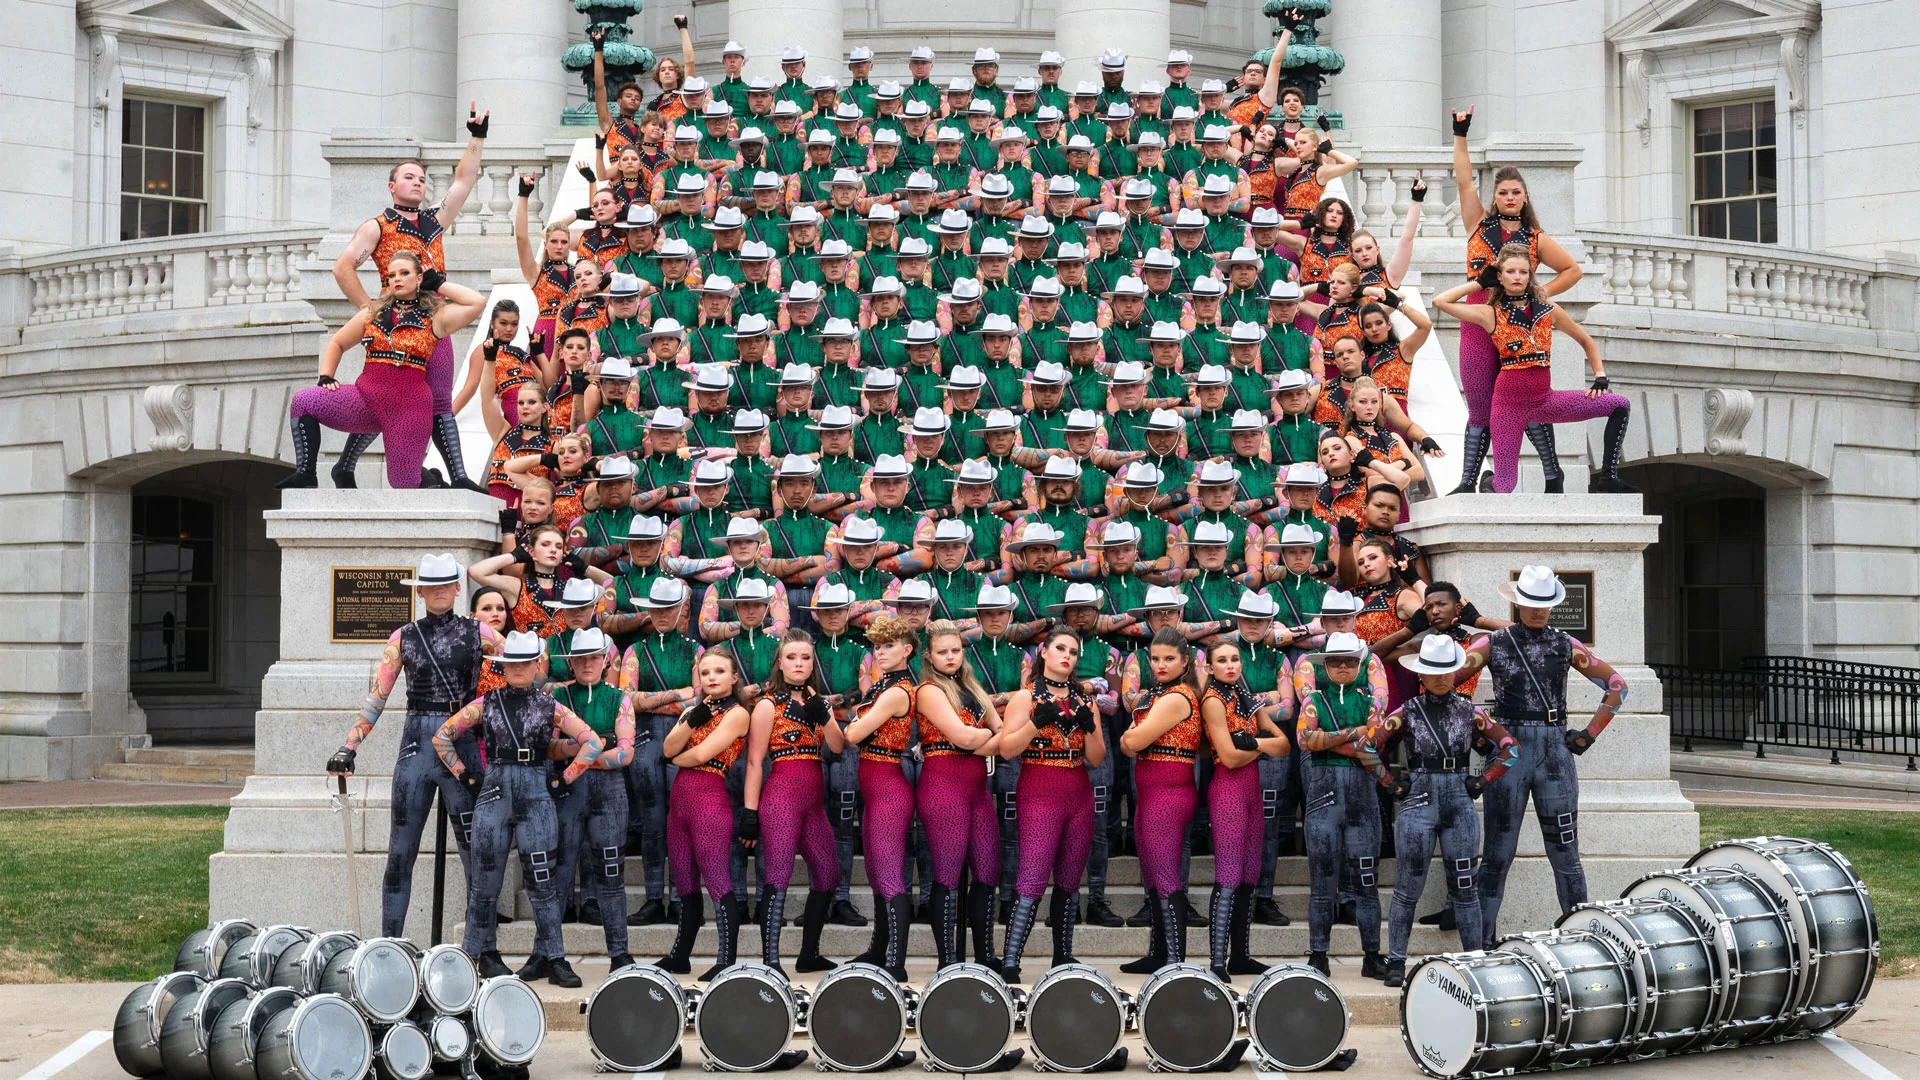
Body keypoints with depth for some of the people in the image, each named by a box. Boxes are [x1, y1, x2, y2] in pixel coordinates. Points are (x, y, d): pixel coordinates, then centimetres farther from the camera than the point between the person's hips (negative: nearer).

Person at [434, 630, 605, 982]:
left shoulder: (550, 707, 6)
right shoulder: (486, 704, 8)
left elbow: (592, 743, 4)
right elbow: (442, 737, 12)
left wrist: (563, 779, 1)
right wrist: (464, 775, 7)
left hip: (536, 795, -1)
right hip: (494, 791, 1)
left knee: (542, 877, -3)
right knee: (485, 874, 2)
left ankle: (551, 957, 2)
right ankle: (483, 952, 14)